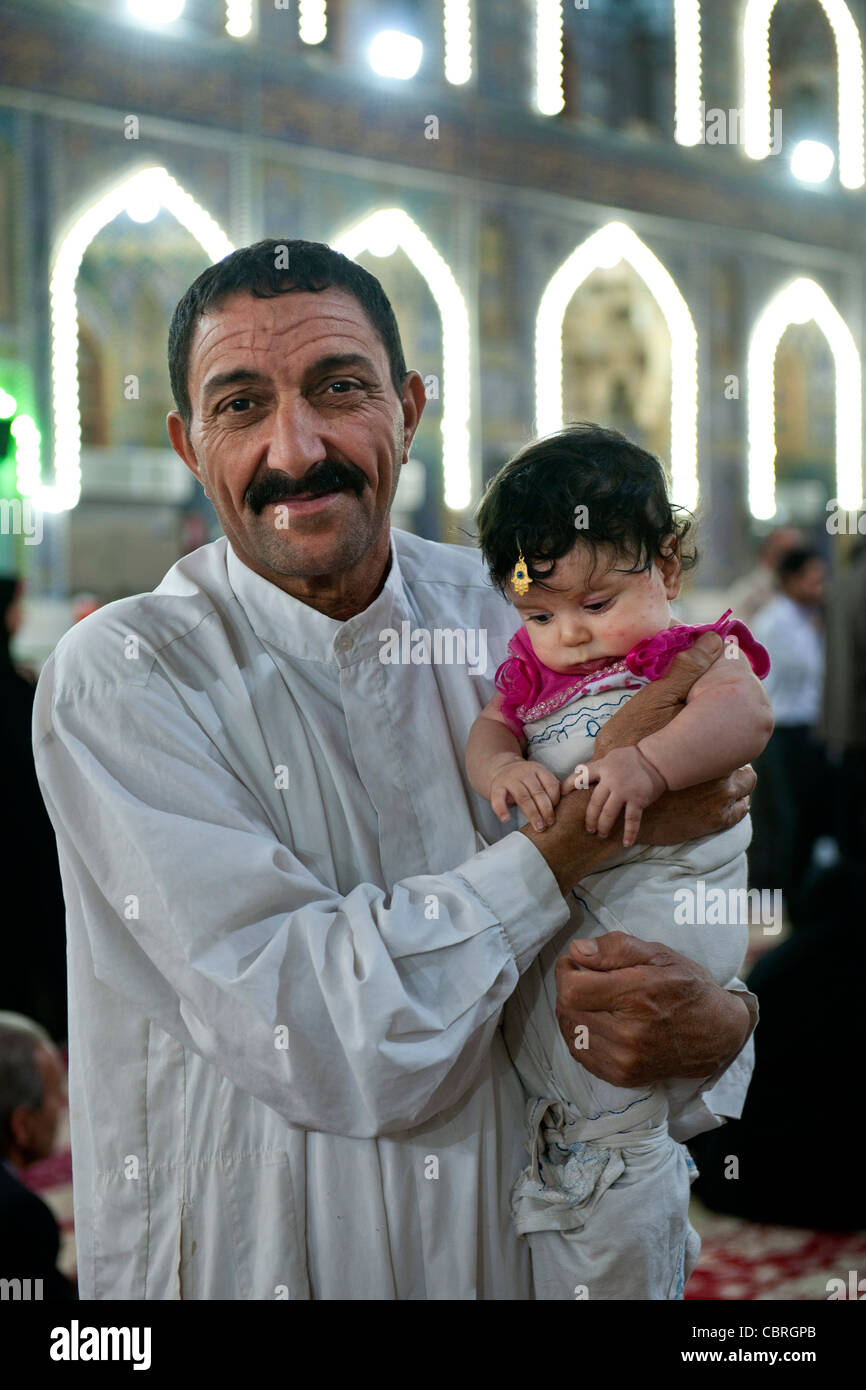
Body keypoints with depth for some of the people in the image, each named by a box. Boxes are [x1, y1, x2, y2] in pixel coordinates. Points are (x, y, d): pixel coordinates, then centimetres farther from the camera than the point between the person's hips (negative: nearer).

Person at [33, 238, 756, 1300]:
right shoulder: (117, 681, -18)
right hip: (240, 1261, -4)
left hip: (508, 1237, 4)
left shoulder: (507, 616, -5)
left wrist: (723, 1019, -22)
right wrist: (589, 820, -22)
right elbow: (311, 1040, -25)